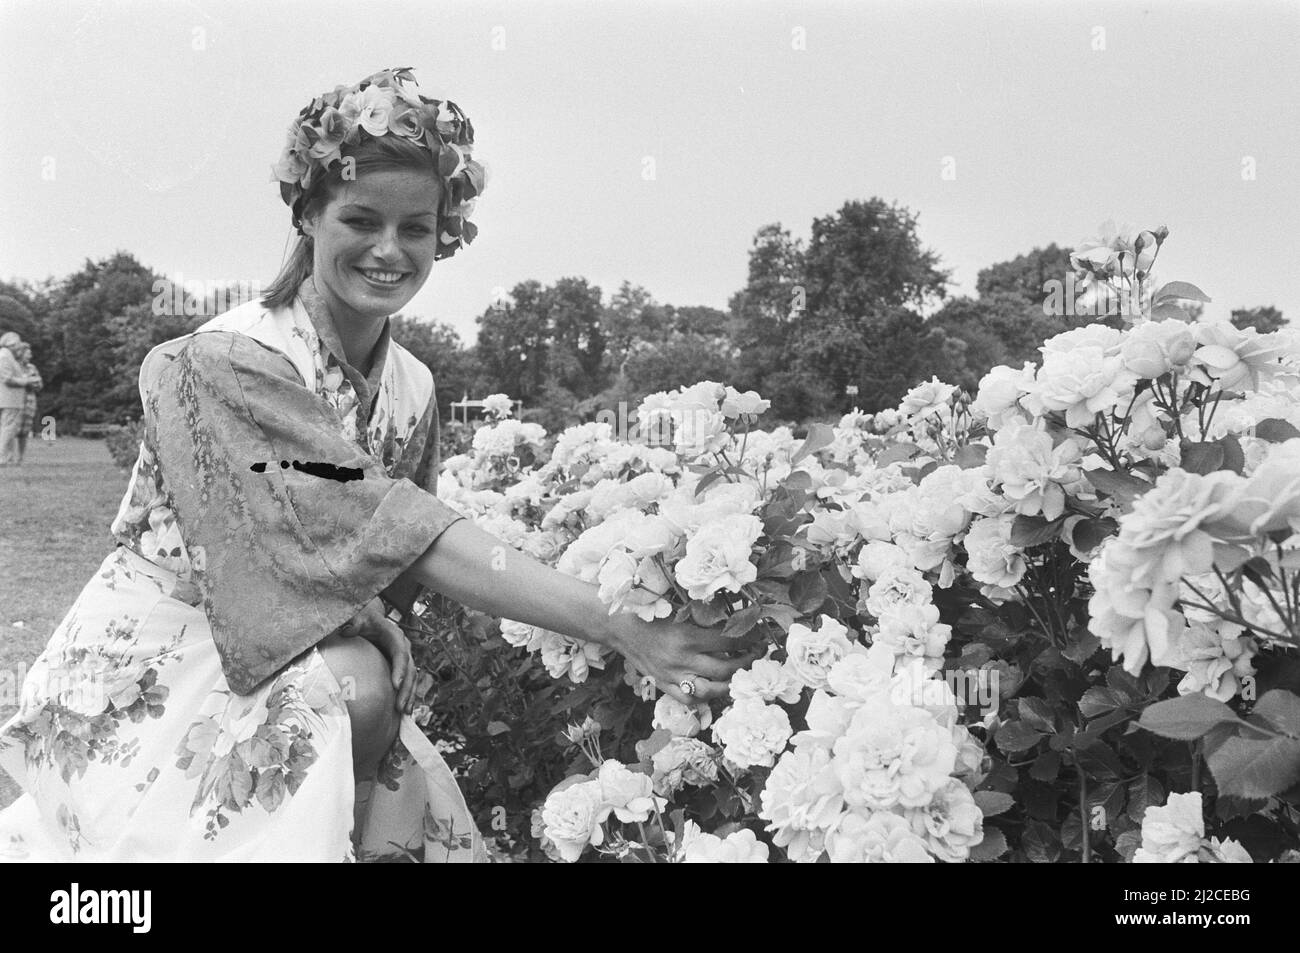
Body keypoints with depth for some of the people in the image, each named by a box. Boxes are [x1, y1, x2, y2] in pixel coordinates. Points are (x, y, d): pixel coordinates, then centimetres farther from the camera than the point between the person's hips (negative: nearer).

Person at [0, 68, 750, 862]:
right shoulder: (226, 364, -22)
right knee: (353, 685, -29)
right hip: (151, 676, -5)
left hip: (308, 661, 6)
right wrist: (617, 628, -36)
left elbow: (388, 576, 5)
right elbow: (388, 530, -31)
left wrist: (389, 650, -20)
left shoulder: (413, 388, -1)